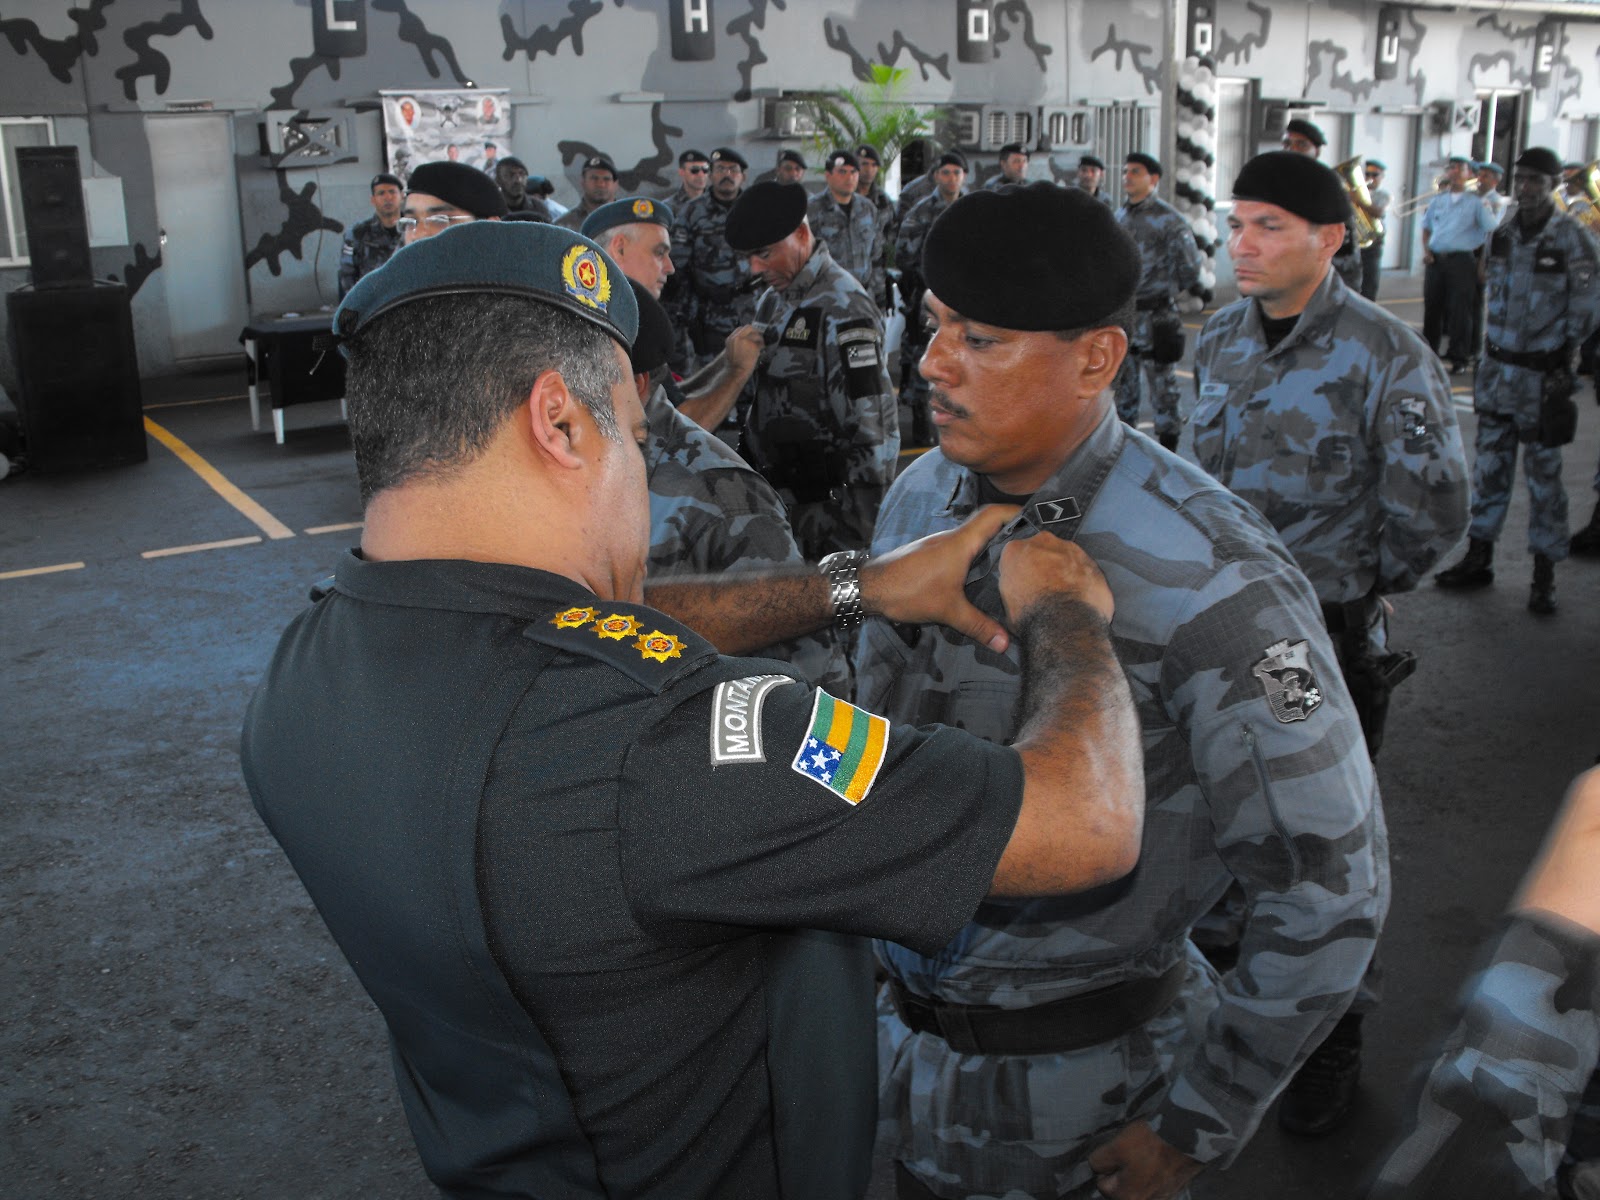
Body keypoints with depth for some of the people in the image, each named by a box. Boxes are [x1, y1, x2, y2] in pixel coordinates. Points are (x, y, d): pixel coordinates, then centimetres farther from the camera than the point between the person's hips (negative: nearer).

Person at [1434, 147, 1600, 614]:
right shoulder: (1503, 234, 7)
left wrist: (1562, 362, -8)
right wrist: (1494, 349, 13)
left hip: (1542, 375, -5)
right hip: (1497, 368, 5)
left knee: (1543, 471, 2)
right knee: (1490, 464, 10)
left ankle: (1544, 574, 9)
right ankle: (1479, 557, 20)